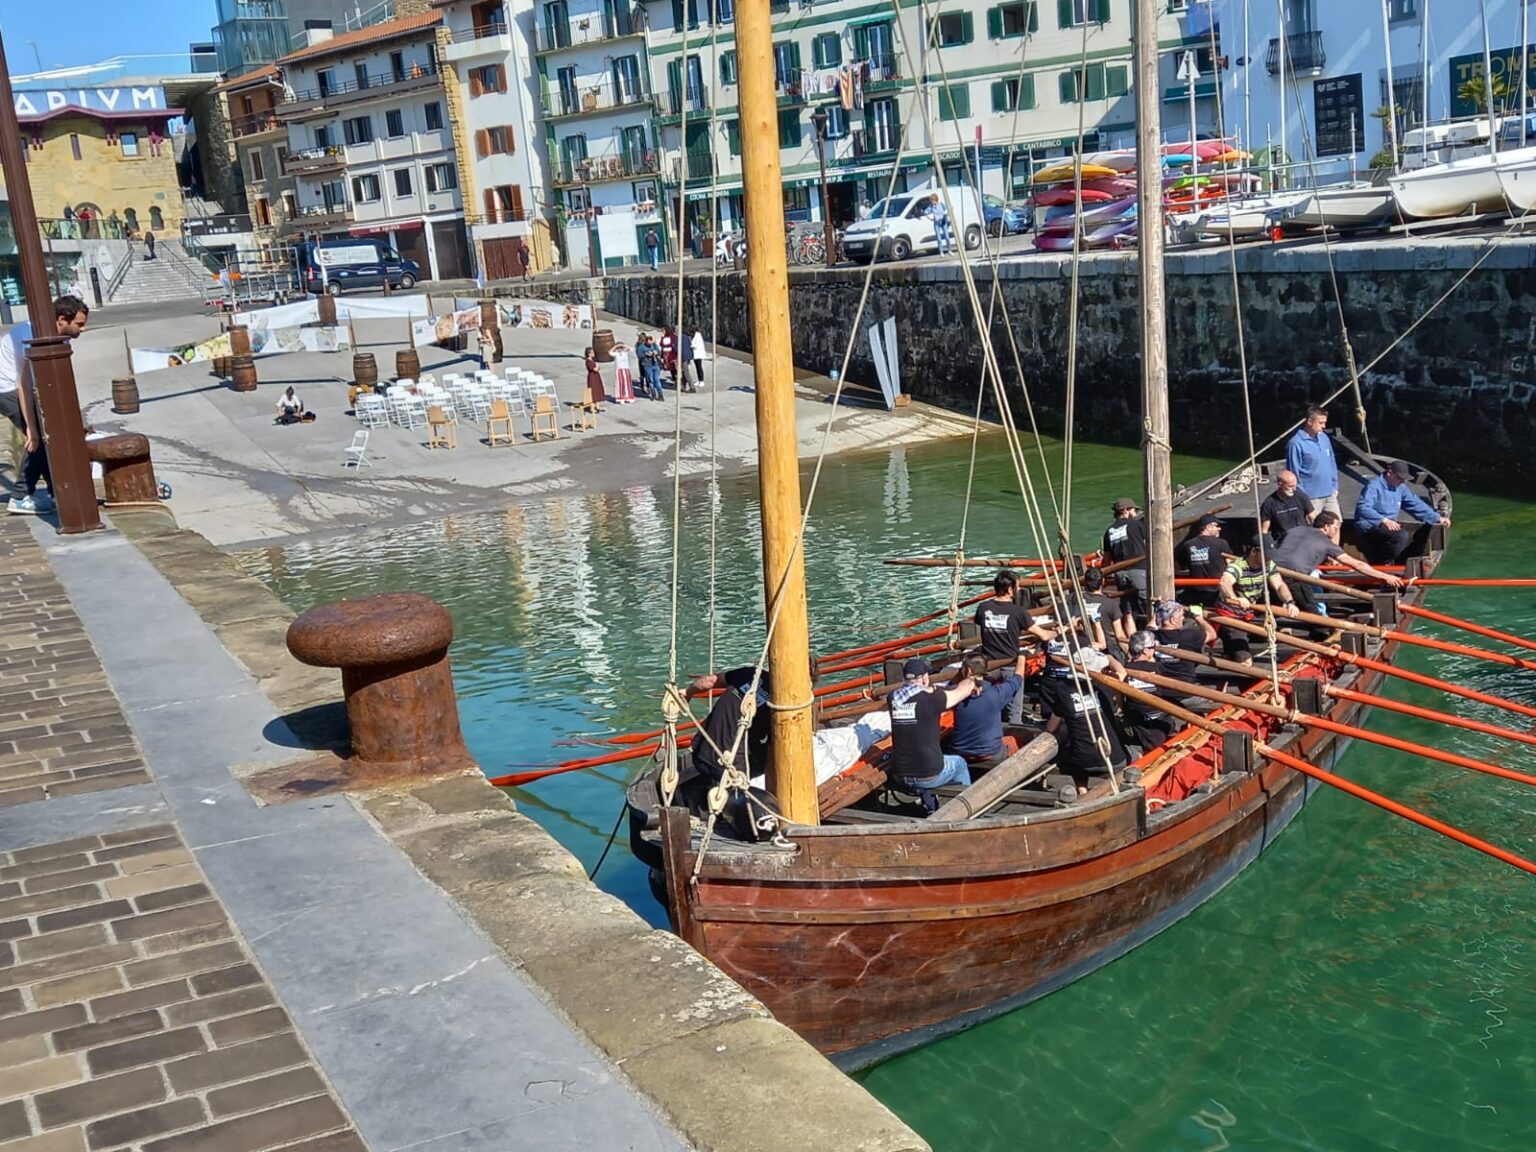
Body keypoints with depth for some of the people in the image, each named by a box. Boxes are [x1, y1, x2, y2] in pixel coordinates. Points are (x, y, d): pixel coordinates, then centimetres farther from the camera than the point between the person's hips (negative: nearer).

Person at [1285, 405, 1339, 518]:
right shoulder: (1296, 444, -15)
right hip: (1311, 497, -7)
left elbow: (1332, 464, 16)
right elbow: (1294, 473, -13)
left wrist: (1335, 486, 13)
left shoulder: (1324, 438, 7)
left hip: (1330, 495, 7)